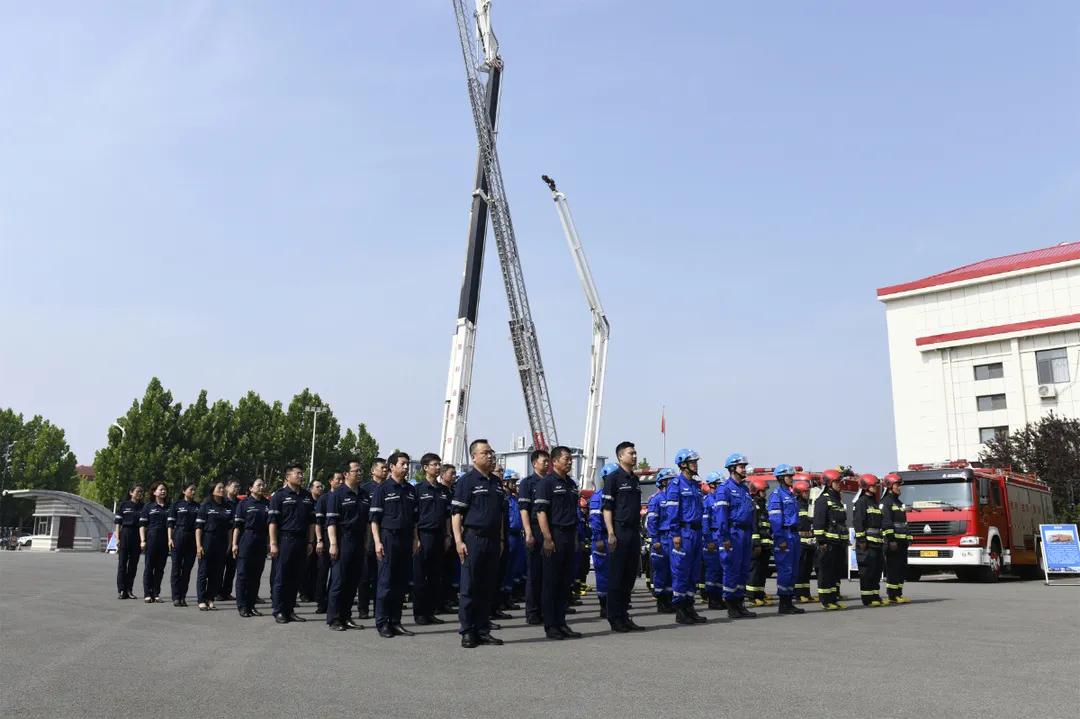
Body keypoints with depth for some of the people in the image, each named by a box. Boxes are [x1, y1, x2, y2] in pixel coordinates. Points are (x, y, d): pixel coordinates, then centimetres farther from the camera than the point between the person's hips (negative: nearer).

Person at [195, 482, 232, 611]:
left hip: (222, 544, 4)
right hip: (207, 542, -4)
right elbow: (198, 526, -5)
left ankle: (210, 599, 11)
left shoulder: (227, 507, 11)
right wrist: (198, 545, -13)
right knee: (203, 572, -1)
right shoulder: (206, 506, -1)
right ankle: (201, 601, 1)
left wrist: (229, 544, 6)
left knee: (217, 573, 4)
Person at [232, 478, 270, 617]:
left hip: (262, 542, 4)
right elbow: (237, 525, -2)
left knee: (256, 575, 6)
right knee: (243, 574, -3)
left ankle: (251, 605, 12)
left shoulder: (267, 504, 11)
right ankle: (242, 606, 2)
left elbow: (270, 524, 15)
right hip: (246, 541, -4)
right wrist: (234, 543, -9)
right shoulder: (244, 503, 1)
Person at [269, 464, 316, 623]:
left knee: (296, 578, 7)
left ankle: (290, 610, 15)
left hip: (302, 541, 5)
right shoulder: (279, 495, -2)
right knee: (282, 578, -1)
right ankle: (278, 611, 5)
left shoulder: (307, 496, 15)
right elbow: (272, 521, -6)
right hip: (285, 539, -5)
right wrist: (273, 543, -13)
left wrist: (310, 542, 11)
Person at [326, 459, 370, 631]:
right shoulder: (337, 494, -5)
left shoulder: (364, 495, 15)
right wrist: (333, 544, -17)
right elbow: (331, 521, -10)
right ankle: (333, 619, 1)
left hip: (359, 543, 6)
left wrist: (366, 542, 16)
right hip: (342, 542, -6)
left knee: (353, 582, 8)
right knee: (339, 581, -5)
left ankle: (346, 617, 15)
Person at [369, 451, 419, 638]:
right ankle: (382, 623, 4)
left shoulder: (411, 490, 14)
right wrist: (377, 542, -13)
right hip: (388, 538, -5)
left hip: (406, 539, 6)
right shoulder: (383, 489, -3)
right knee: (386, 582, -3)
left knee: (402, 582, 7)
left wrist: (415, 539, 11)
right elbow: (374, 518, -6)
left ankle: (395, 622, 14)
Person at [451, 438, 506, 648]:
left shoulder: (496, 482, 16)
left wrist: (501, 539, 18)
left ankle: (483, 631, 16)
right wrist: (458, 540, -16)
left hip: (492, 540, 7)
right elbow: (456, 513, -9)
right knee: (470, 588, -2)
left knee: (487, 588, 9)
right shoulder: (466, 481, -5)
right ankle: (467, 632, 4)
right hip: (473, 538, -6)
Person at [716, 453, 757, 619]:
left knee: (744, 570, 9)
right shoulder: (725, 489, -7)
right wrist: (724, 538, -19)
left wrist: (751, 536, 17)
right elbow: (721, 515, -13)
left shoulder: (744, 488, 18)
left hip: (746, 534, 8)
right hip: (733, 534, -8)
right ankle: (731, 607, 0)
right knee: (732, 570, -5)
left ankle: (740, 603, 16)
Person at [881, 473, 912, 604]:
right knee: (893, 569, -7)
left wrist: (908, 538, 19)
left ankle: (898, 594, 14)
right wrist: (891, 540, -21)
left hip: (902, 542, 9)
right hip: (892, 541, -9)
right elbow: (886, 523, -16)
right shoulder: (886, 502, -8)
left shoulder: (899, 503, 21)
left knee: (902, 568, 9)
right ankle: (892, 596, -5)